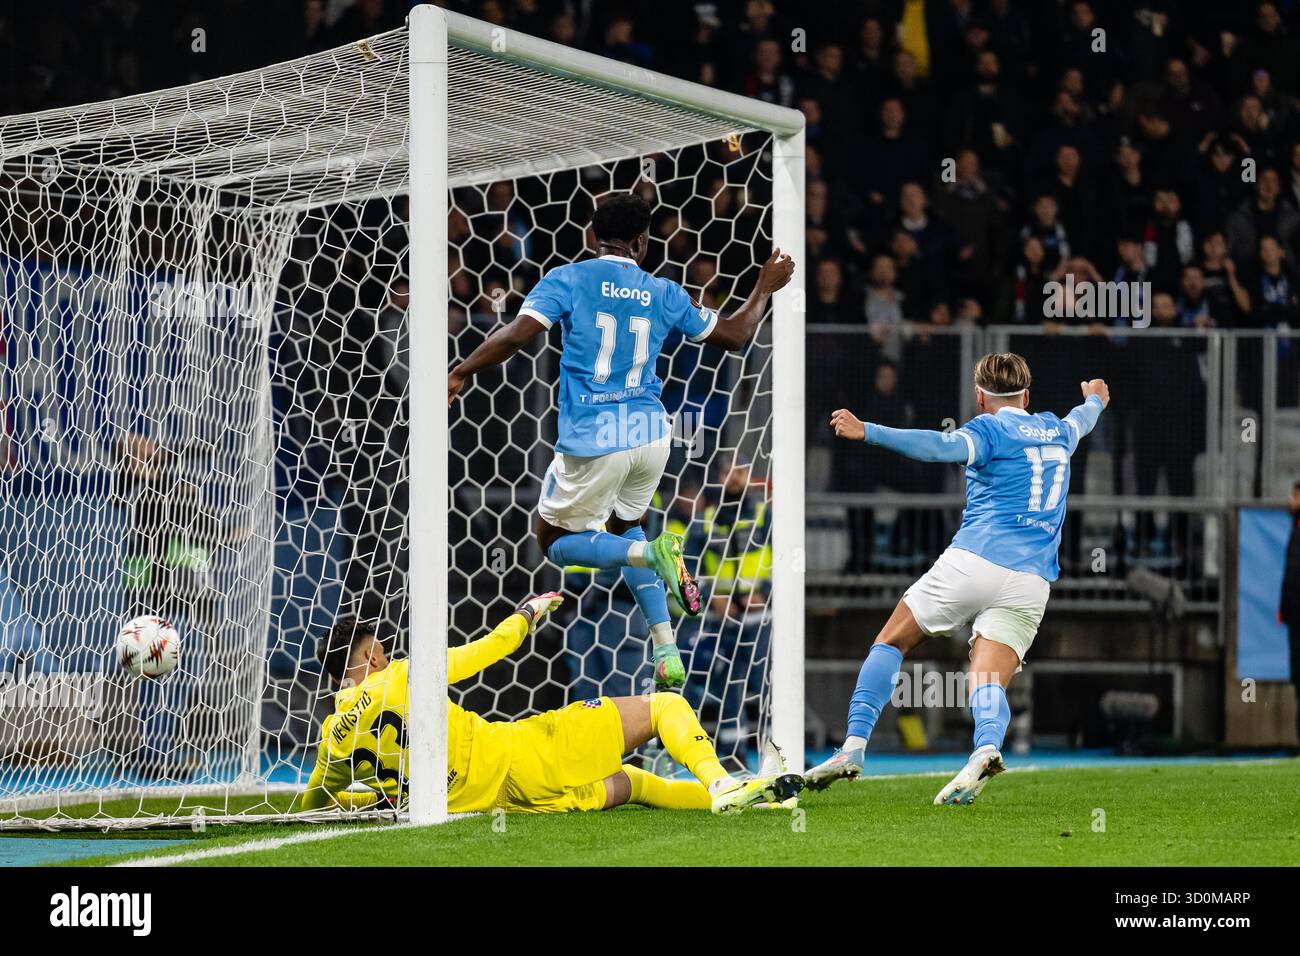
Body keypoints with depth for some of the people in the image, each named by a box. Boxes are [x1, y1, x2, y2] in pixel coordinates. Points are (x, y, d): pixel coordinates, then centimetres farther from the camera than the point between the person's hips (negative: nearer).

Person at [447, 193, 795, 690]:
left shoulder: (568, 279, -4)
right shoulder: (664, 294, 6)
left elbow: (518, 333, -17)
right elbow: (734, 335, 17)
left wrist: (460, 373, -6)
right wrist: (765, 288, 33)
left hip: (592, 442, -4)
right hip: (650, 433, 5)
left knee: (556, 542, 14)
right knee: (623, 527, 28)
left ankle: (652, 553, -16)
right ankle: (667, 653, 14)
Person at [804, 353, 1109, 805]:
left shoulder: (991, 429, 3)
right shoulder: (1056, 431, 22)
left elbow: (940, 446, -18)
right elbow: (1078, 423, 48)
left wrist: (868, 432, -26)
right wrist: (1094, 399, 71)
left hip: (973, 561, -4)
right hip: (1032, 581, 4)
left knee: (891, 643, 10)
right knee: (987, 684, -4)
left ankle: (854, 747, -3)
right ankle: (987, 748, -38)